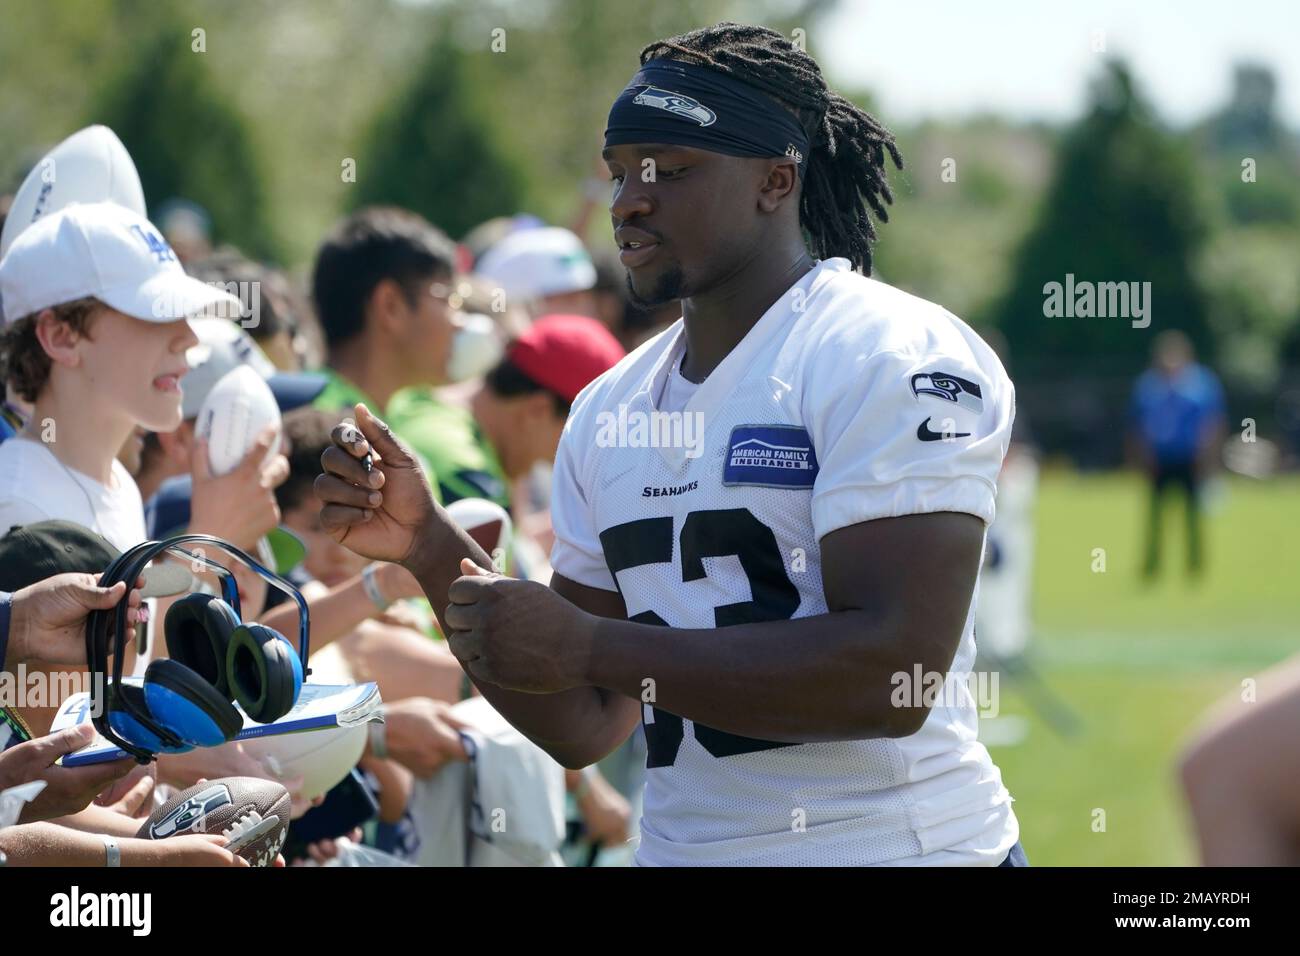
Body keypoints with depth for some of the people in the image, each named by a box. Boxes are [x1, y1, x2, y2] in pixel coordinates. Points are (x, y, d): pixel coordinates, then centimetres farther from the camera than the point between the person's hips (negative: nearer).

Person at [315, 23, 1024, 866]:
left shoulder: (897, 358, -12)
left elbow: (891, 676, -23)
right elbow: (587, 727, 11)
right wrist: (430, 550, -2)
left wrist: (586, 646, -21)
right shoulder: (609, 413, 10)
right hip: (679, 849, 6)